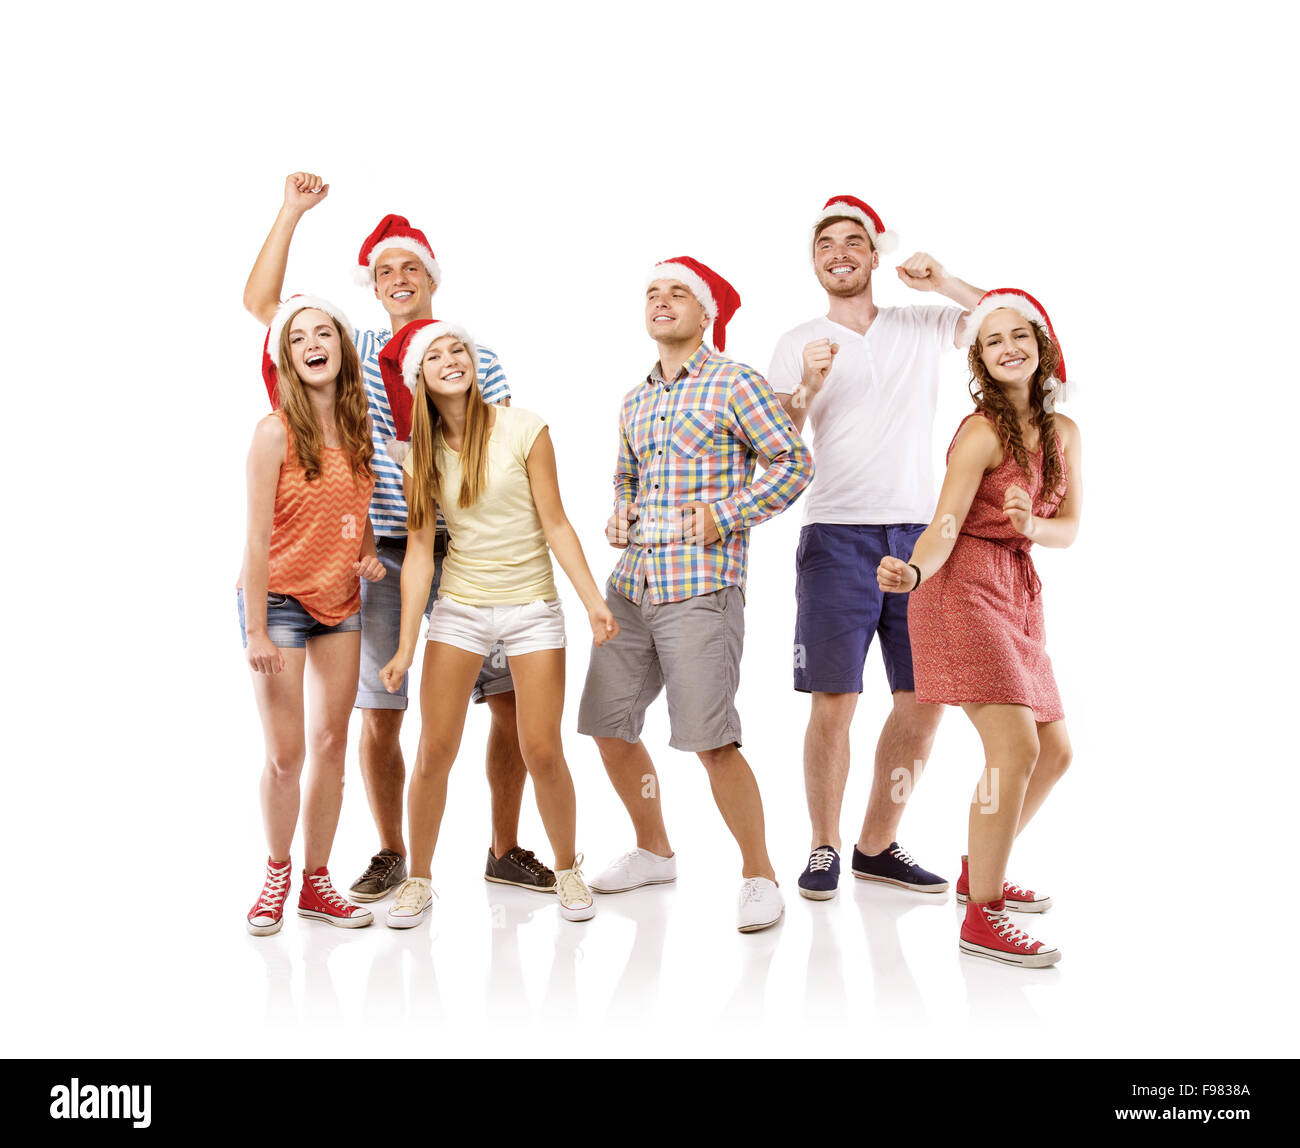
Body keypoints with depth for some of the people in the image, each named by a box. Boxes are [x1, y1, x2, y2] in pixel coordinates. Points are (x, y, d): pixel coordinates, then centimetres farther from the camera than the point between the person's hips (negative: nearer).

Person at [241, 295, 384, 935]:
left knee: (332, 744, 7)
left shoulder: (357, 428, 4)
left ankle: (316, 884, 20)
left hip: (340, 603, 5)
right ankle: (276, 876, 21)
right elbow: (257, 537, -15)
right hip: (279, 600, -5)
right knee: (285, 755, -3)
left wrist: (368, 554, -3)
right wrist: (256, 630, -17)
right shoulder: (276, 432, -14)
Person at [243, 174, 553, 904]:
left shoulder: (477, 358, 10)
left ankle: (506, 850, 14)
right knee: (379, 714, 3)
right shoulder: (356, 351, 10)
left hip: (464, 551, 0)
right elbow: (261, 301, 5)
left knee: (513, 699, -2)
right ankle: (391, 854, 21)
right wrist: (292, 212, 1)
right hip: (380, 554, 0)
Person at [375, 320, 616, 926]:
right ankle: (419, 879, 19)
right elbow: (419, 551, 1)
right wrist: (406, 644, -4)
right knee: (435, 751, -1)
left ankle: (567, 869, 20)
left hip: (532, 606, -2)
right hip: (459, 606, 2)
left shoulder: (523, 429, -6)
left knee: (543, 752, -3)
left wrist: (593, 600, -12)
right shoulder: (421, 453, 3)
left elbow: (555, 524, -5)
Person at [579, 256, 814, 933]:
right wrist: (619, 515, 10)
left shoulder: (735, 383, -2)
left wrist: (726, 515, -12)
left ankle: (759, 876, 8)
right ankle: (653, 852, 29)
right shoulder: (635, 400, 18)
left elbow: (792, 462, -4)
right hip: (631, 584, 7)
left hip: (702, 588, -7)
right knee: (609, 728, 8)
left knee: (710, 739, -10)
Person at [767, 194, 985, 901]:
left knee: (925, 700, 3)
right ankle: (824, 849, 11)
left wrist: (942, 282, 3)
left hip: (920, 531, 3)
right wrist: (807, 386, -14)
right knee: (833, 703, -6)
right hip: (837, 536, -2)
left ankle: (878, 847, 18)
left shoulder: (922, 326, 13)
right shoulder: (798, 344, 8)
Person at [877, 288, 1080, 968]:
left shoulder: (1063, 432, 10)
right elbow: (945, 527, -17)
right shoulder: (981, 432, -11)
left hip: (1019, 594, 9)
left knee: (1055, 752, 14)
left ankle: (980, 870, 31)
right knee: (1015, 746, -17)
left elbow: (1069, 527, 9)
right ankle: (981, 917, -9)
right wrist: (911, 573, -36)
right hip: (964, 589, -8)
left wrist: (1031, 526, -13)